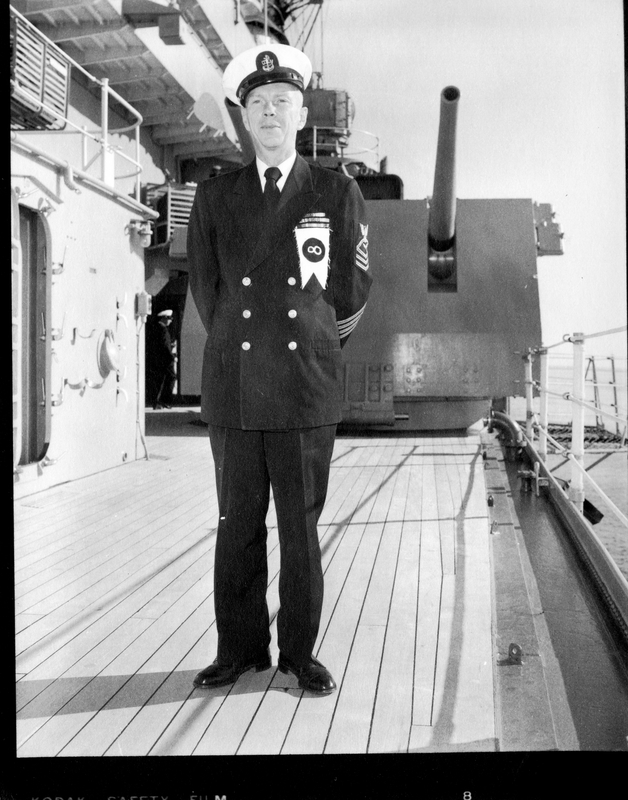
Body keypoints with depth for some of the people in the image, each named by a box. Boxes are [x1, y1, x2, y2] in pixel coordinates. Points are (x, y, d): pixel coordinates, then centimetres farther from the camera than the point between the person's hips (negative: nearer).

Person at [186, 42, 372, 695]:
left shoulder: (338, 193, 7)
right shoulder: (214, 195, 11)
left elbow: (351, 292, 9)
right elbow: (205, 288, 12)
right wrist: (238, 342, 11)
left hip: (306, 385, -1)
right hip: (232, 384, 2)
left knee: (301, 525, 3)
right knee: (236, 526, 6)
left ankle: (300, 651, 15)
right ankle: (240, 648, 18)